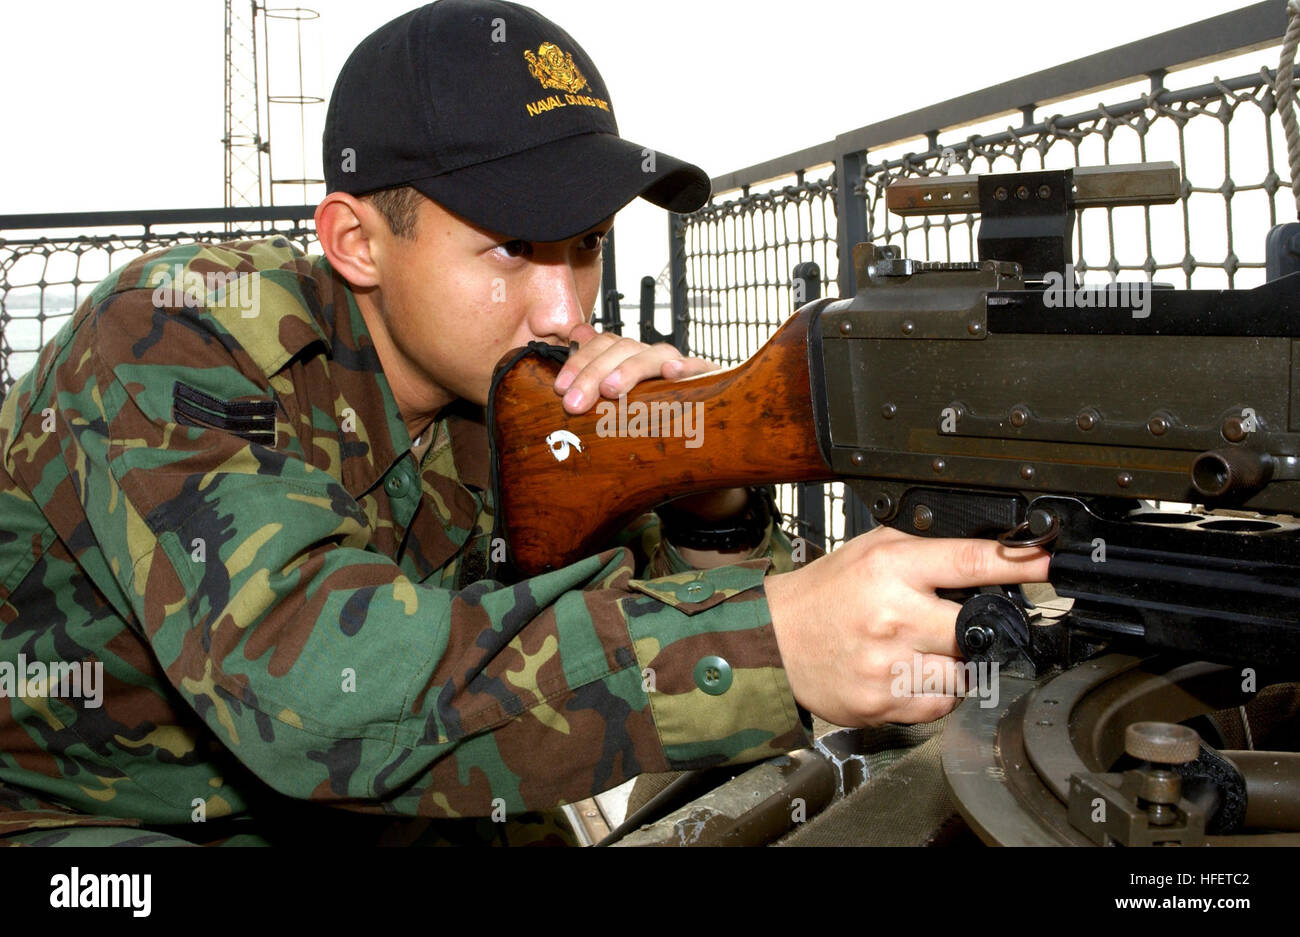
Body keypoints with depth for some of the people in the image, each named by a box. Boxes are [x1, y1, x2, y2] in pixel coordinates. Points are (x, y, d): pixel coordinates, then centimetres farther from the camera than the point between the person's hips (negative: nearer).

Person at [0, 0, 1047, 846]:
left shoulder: (523, 389, -9)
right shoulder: (182, 339, -26)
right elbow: (305, 674, -42)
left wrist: (713, 509, -32)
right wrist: (768, 639, -49)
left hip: (321, 808, 5)